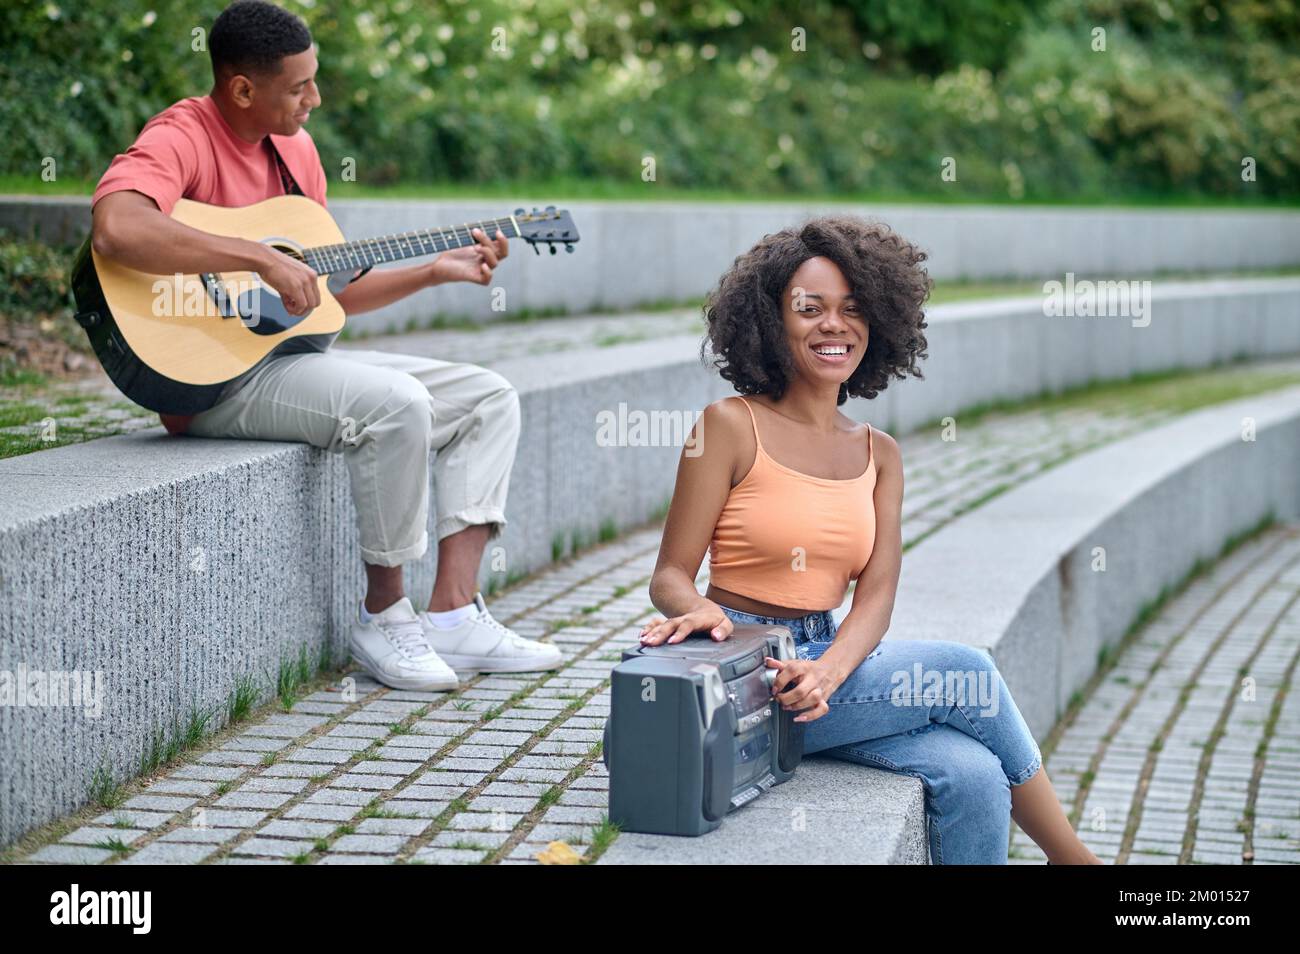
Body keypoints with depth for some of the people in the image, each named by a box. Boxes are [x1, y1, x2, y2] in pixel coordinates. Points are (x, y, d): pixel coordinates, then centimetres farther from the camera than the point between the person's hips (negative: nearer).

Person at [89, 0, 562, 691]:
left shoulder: (295, 147, 13)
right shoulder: (181, 138, -14)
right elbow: (116, 226, -37)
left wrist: (437, 270, 11)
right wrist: (263, 259, -33)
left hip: (297, 353, 9)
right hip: (214, 377, -9)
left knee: (489, 399, 3)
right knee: (395, 403, -31)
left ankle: (452, 614, -5)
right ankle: (383, 616, -12)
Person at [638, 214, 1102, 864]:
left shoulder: (878, 455, 10)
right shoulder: (731, 426, -7)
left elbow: (877, 595, 0)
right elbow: (670, 576, -6)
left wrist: (829, 670, -21)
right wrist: (699, 609, -30)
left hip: (834, 659, 5)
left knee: (973, 776, -19)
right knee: (967, 671, -14)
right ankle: (1072, 856, 5)